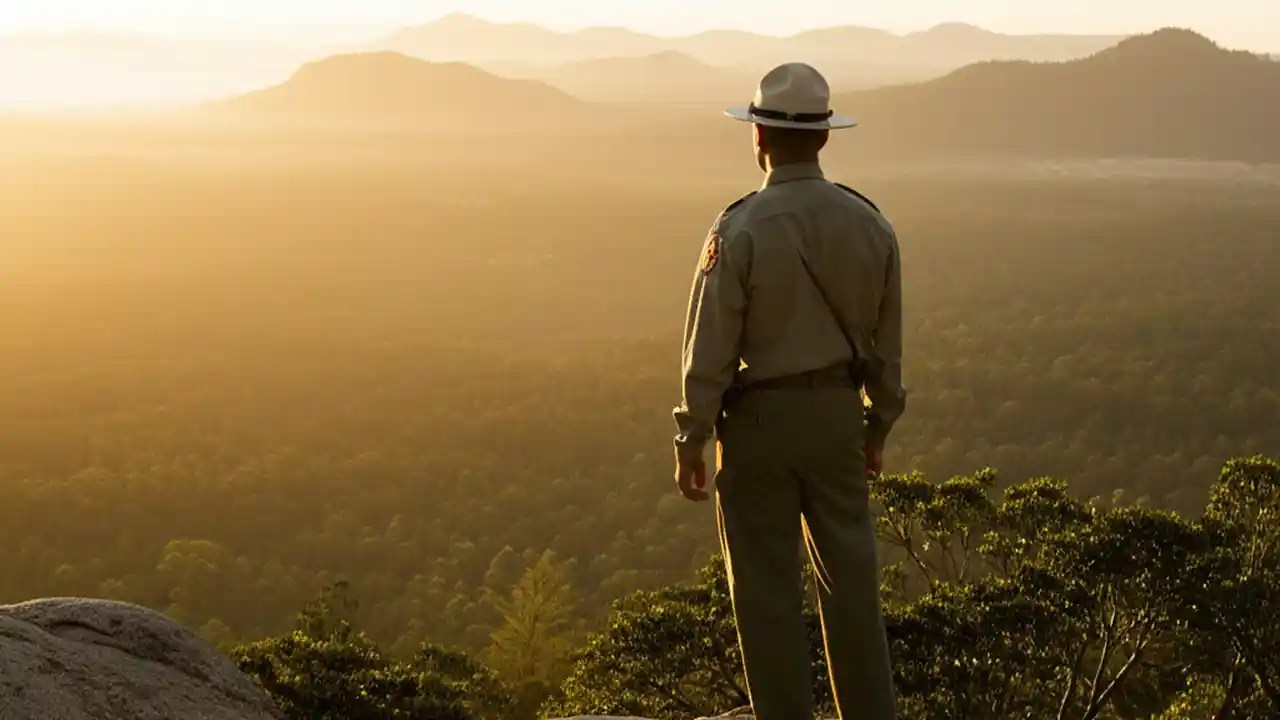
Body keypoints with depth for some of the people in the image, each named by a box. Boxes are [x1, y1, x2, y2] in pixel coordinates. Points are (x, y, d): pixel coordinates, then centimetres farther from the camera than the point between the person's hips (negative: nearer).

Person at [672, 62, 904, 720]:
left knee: (768, 591, 5)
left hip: (759, 418, -4)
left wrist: (691, 441, -4)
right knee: (851, 579, 12)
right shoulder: (869, 224, 0)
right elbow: (886, 341, 8)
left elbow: (711, 347, -13)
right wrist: (879, 427, 19)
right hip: (839, 412, 5)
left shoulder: (740, 230, -16)